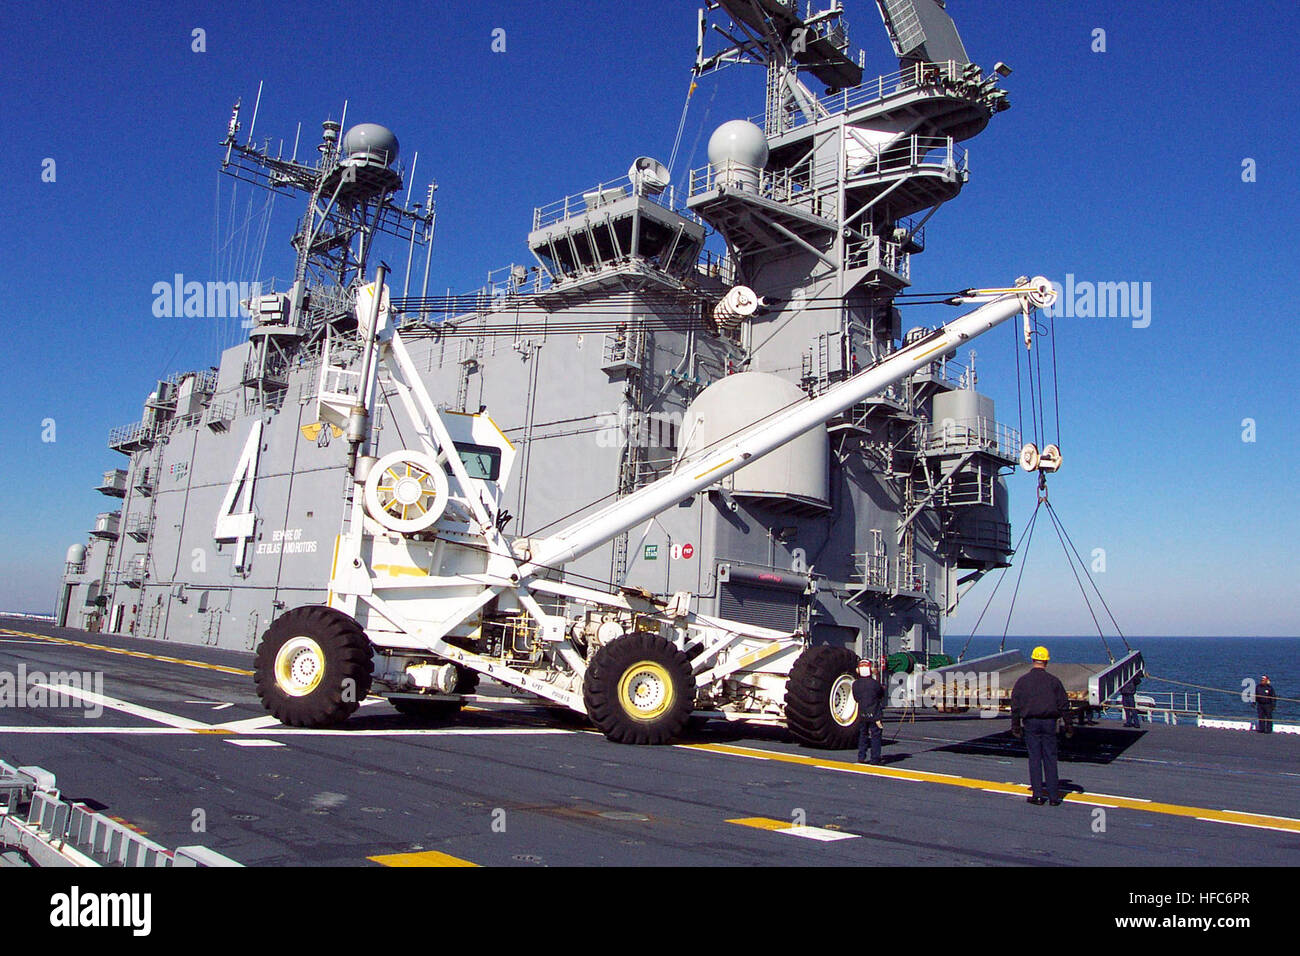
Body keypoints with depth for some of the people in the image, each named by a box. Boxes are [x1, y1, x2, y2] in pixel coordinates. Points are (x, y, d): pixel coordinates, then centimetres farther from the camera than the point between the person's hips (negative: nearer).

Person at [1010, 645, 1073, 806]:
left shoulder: (1022, 681, 0)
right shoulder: (1053, 681, 1)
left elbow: (1015, 705, 0)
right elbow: (1064, 705, 2)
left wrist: (1015, 726, 6)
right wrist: (1068, 726, 9)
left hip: (1030, 723, -1)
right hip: (1049, 722, 1)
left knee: (1034, 758, 3)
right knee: (1050, 758, 6)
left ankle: (1037, 795, 4)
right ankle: (1053, 796, 7)